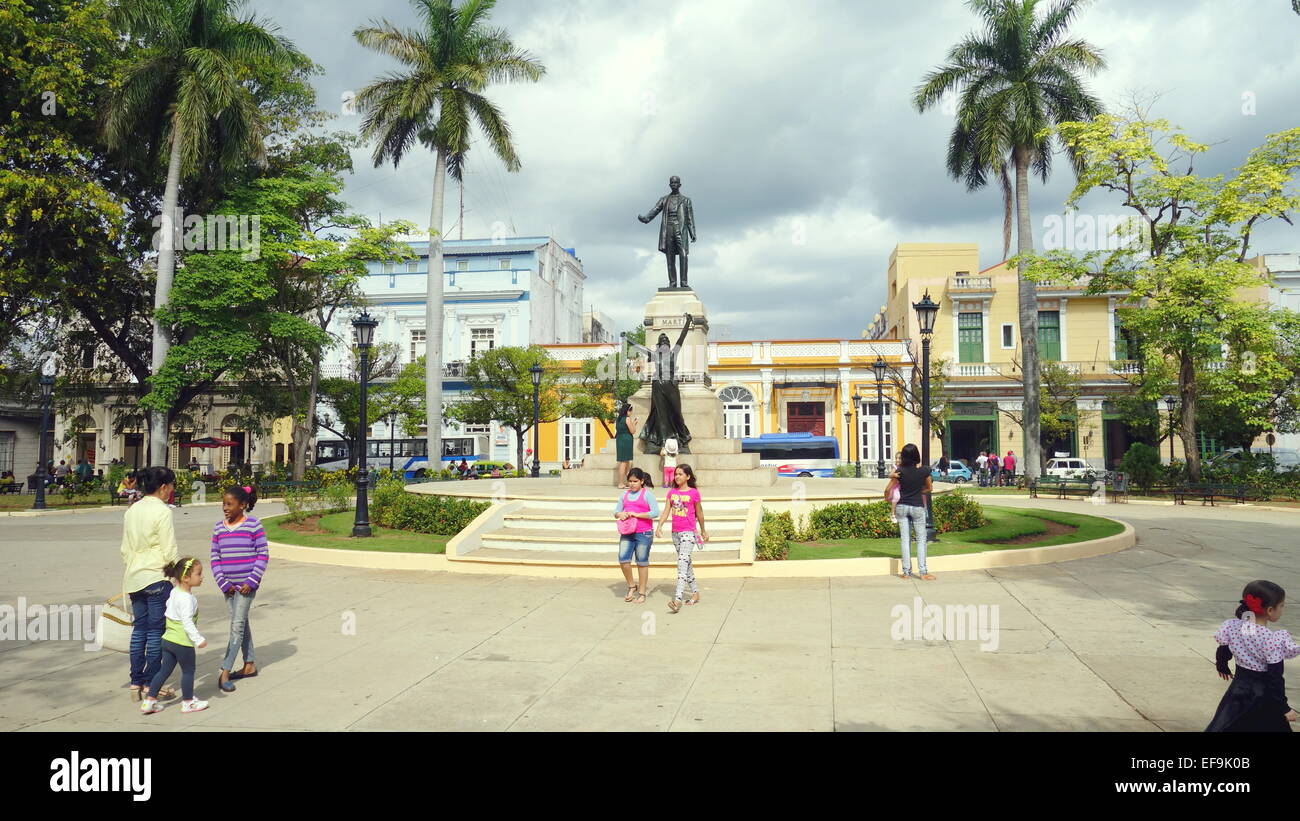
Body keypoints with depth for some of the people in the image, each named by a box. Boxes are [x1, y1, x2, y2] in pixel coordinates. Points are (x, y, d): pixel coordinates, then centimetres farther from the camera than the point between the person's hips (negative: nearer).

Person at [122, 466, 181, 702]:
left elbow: (125, 549, 16)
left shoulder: (132, 510, 10)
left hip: (134, 577, 8)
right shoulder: (162, 511, -13)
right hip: (157, 577, -8)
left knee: (139, 630, 13)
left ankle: (136, 684, 18)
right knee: (156, 632, 0)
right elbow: (170, 552, -14)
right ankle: (152, 686, 6)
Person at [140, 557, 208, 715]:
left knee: (165, 670, 15)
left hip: (168, 639, 9)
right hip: (183, 642, -9)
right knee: (188, 671, 7)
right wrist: (198, 639, -27)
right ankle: (188, 702, 18)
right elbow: (187, 622, -27)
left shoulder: (174, 592, 7)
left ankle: (149, 701, 17)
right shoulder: (187, 598, -22)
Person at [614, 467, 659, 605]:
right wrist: (619, 514, -8)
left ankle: (642, 593, 15)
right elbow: (616, 511, 16)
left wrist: (636, 514, -16)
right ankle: (632, 586, 14)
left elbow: (655, 513, -13)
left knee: (642, 563, 4)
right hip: (627, 533, 4)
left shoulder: (647, 494, -3)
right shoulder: (625, 494, 12)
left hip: (644, 533, -4)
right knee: (623, 559, -8)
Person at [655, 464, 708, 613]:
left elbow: (699, 513, 5)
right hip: (675, 532, 6)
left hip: (689, 532, -6)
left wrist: (703, 531, 15)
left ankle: (677, 600, -25)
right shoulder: (672, 493, 9)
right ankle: (696, 593, 29)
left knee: (682, 563, -17)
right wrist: (659, 526, -12)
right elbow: (666, 511, 4)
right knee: (686, 563, 15)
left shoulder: (694, 493, -4)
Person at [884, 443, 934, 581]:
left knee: (905, 539, 7)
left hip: (902, 507, 1)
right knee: (921, 539, 6)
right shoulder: (924, 470, -6)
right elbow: (930, 488, 9)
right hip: (917, 507, -1)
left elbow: (887, 489, -2)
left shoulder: (900, 471, -6)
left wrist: (889, 502, 15)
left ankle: (906, 572, 9)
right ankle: (923, 572, 3)